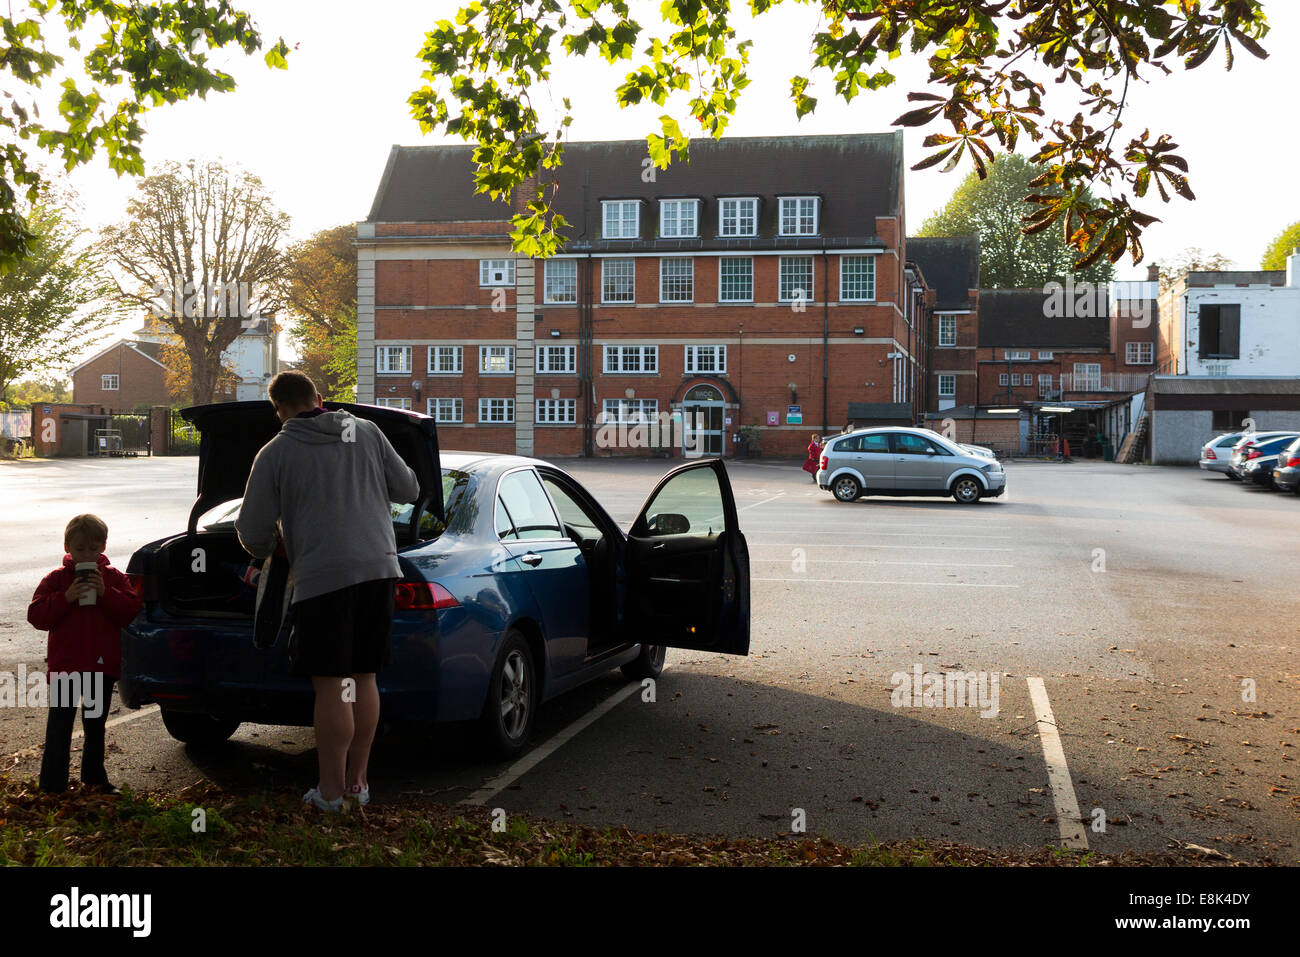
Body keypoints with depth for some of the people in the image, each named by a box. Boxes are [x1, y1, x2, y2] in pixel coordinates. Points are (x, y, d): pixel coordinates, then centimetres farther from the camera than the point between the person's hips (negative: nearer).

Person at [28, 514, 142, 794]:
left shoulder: (113, 577, 4)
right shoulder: (56, 579, -2)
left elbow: (132, 610, -7)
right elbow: (36, 616, -9)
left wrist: (105, 593, -19)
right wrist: (66, 598, -22)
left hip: (102, 666, 3)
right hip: (65, 666, -2)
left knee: (96, 725, 17)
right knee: (60, 727, -4)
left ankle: (94, 778, 31)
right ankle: (52, 786, 2)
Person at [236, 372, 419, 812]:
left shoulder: (275, 453, 2)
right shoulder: (367, 432, 10)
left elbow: (252, 531, 3)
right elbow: (408, 489, 15)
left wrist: (263, 553, 26)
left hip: (322, 577, -4)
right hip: (378, 567, 4)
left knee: (331, 687, 1)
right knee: (363, 680, 13)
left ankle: (331, 790, 8)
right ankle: (357, 781, 23)